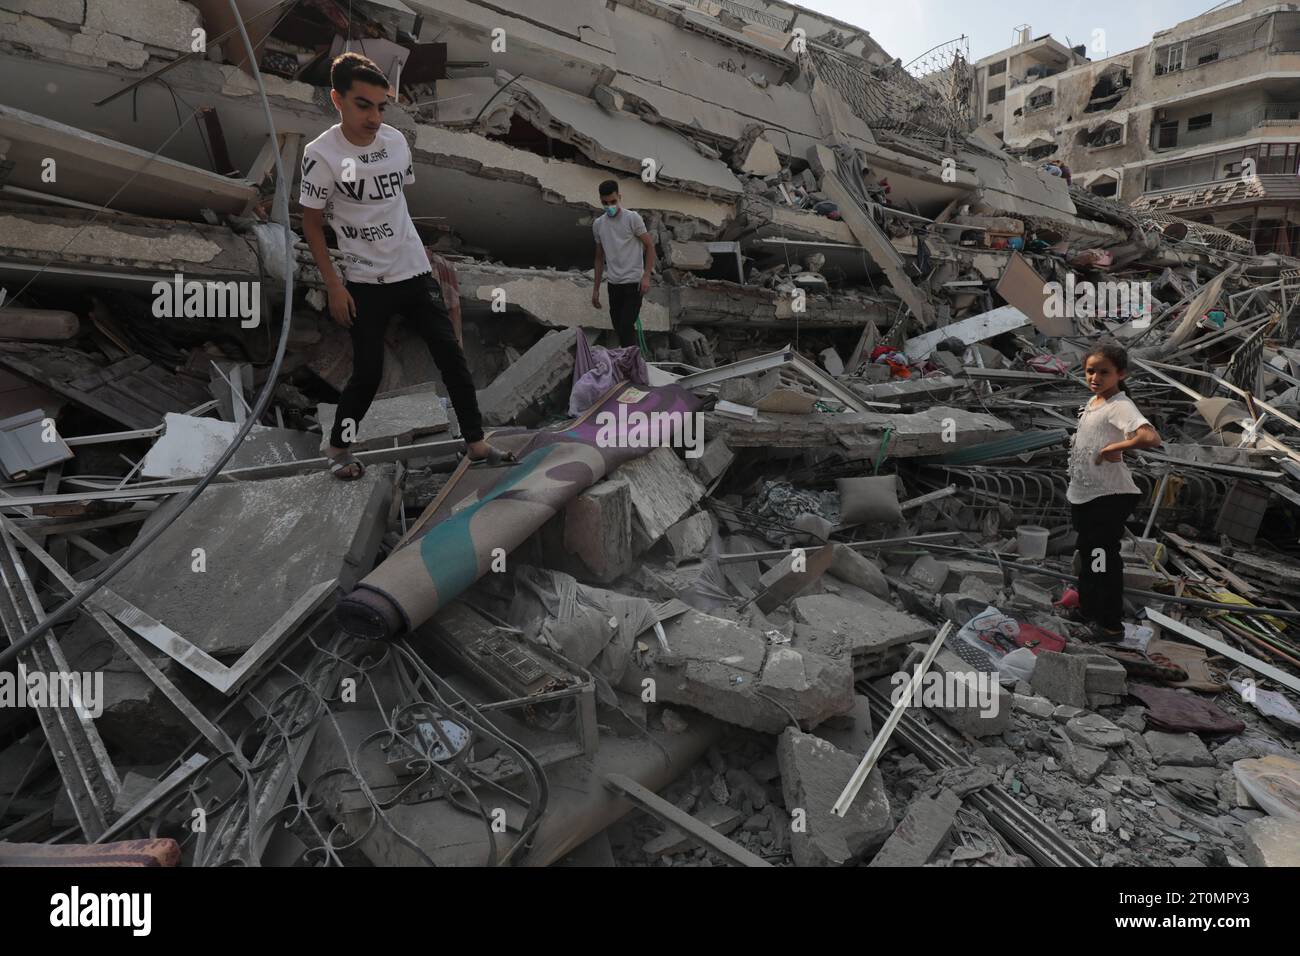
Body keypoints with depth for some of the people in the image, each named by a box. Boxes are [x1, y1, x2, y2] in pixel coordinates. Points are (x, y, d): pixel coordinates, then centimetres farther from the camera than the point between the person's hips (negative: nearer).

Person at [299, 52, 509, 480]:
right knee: (368, 373, -2)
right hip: (365, 283, -4)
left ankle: (475, 442, 9)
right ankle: (338, 448, 21)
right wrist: (334, 286, -10)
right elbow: (311, 223, -5)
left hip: (415, 272, 5)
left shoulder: (396, 140, 1)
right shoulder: (321, 154, -12)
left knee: (451, 355, 0)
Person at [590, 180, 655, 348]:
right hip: (613, 284, 6)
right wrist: (596, 289, 15)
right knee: (619, 329, 8)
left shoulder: (632, 218, -7)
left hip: (633, 283, -5)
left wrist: (646, 276, -15)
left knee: (626, 328, -13)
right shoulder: (597, 224, 9)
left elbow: (650, 246, -5)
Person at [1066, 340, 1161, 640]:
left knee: (1104, 559, 1)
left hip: (1108, 497, -9)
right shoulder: (1092, 402, 8)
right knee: (1087, 554, 21)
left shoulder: (1120, 406, -20)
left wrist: (1114, 448, -27)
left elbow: (1151, 437, -37)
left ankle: (1112, 624, 15)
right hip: (1082, 494, 9)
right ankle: (1088, 610, 38)